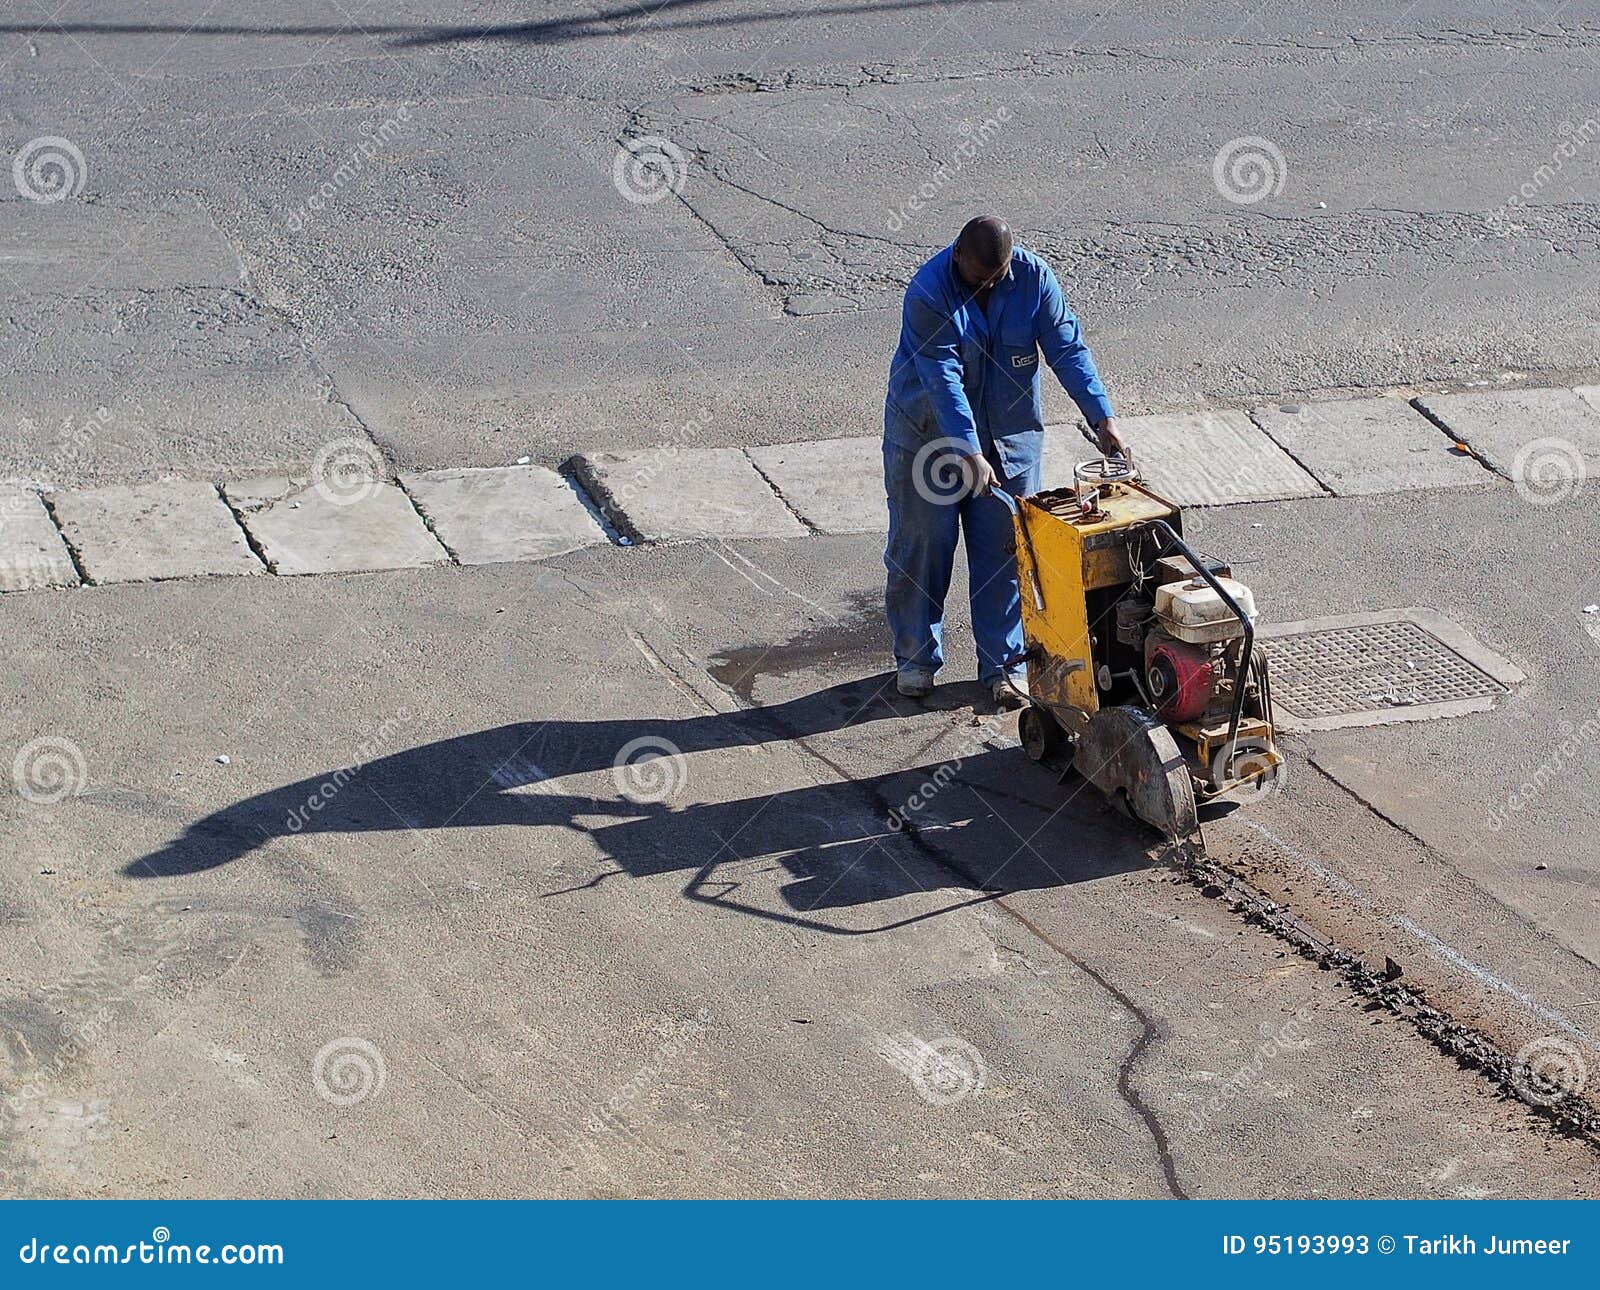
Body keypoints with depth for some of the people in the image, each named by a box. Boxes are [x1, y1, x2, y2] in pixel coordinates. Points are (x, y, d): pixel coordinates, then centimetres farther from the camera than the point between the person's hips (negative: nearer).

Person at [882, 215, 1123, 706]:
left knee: (1004, 552, 4)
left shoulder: (1033, 277, -12)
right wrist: (969, 452, -37)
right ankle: (916, 657, 21)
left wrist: (1101, 417, -20)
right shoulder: (927, 293, -23)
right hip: (929, 434, -2)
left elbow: (1067, 350, -11)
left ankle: (1004, 663, 14)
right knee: (921, 546, 5)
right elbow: (943, 380, -29)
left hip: (1009, 435, 3)